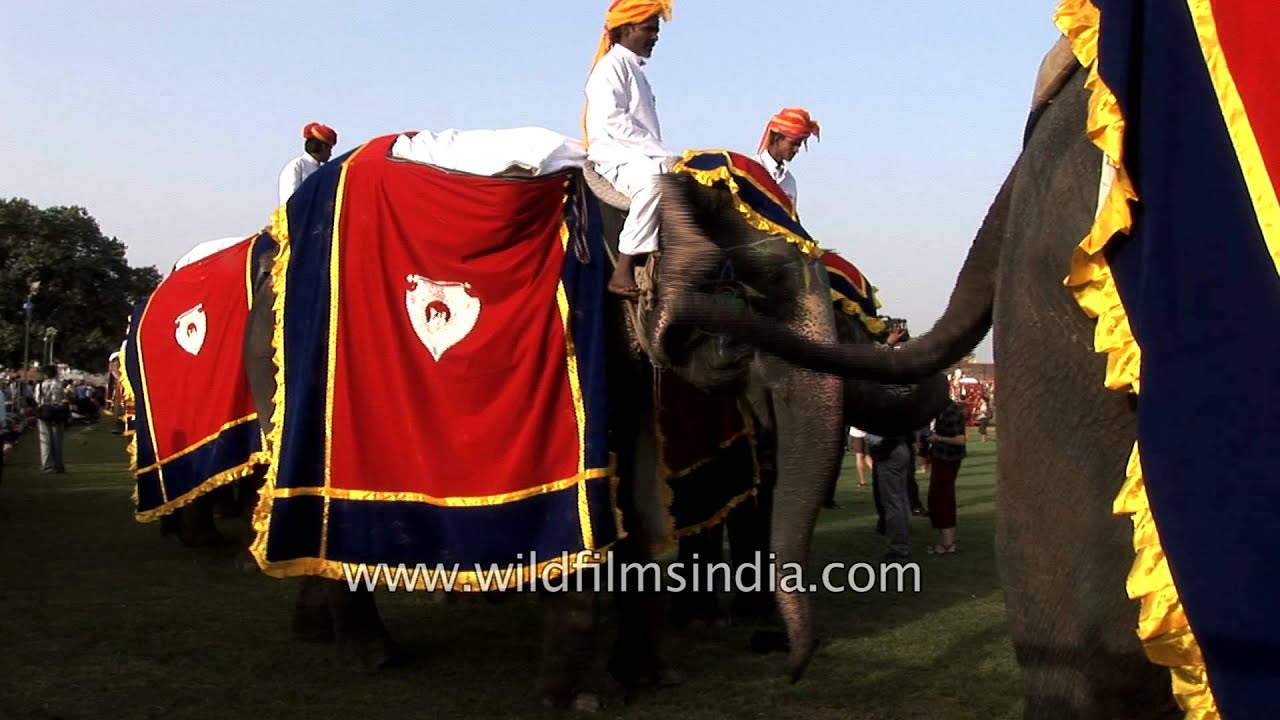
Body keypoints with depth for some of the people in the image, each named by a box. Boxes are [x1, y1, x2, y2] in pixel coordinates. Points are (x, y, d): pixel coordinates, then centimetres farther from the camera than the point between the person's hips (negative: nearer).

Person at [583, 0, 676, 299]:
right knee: (652, 180, -39)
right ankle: (623, 273, -42)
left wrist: (663, 154, 8)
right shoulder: (611, 66, -2)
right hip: (615, 157, -10)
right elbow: (614, 121, -16)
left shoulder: (635, 70, 26)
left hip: (644, 158, 10)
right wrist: (662, 153, -16)